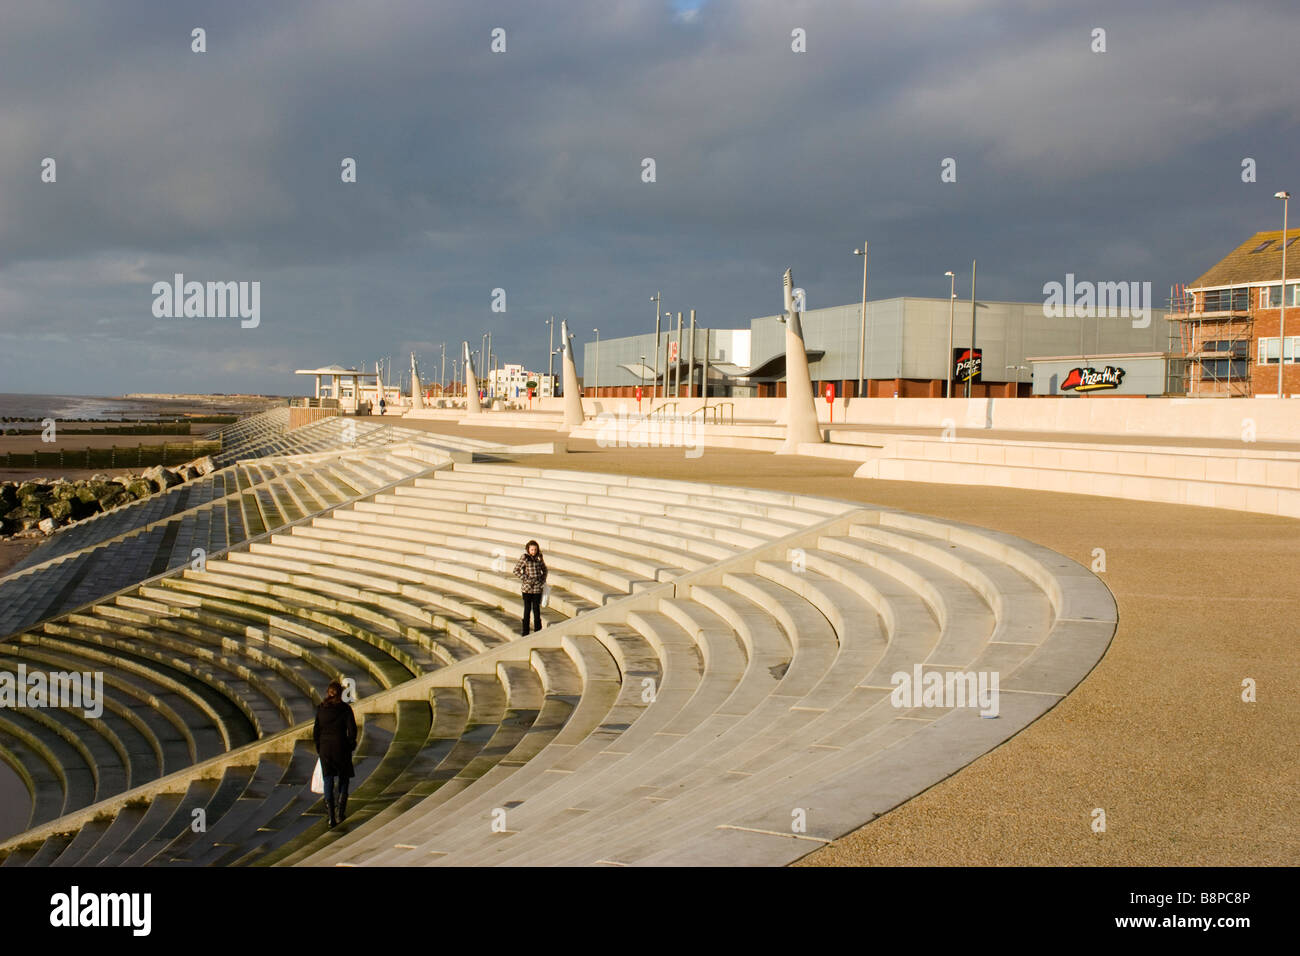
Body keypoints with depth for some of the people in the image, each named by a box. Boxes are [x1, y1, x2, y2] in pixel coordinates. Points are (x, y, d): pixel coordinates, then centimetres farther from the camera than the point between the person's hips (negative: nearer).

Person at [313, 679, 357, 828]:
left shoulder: (321, 708, 1)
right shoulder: (345, 708, -7)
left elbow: (316, 731, 3)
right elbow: (352, 729, -9)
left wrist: (318, 749, 13)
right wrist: (351, 745, 7)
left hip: (325, 748, 2)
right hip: (341, 747, -2)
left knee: (328, 782, 4)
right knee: (343, 780, 15)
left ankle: (331, 817, -3)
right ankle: (341, 814, 17)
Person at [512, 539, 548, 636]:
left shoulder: (539, 558, 5)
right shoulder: (524, 558, -5)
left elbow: (544, 570, 20)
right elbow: (516, 570, -7)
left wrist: (543, 581, 6)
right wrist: (526, 579, -12)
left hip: (537, 588, 2)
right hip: (527, 588, -2)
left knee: (536, 609, 6)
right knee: (527, 609, 4)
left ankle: (538, 630, 15)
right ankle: (525, 632, 11)